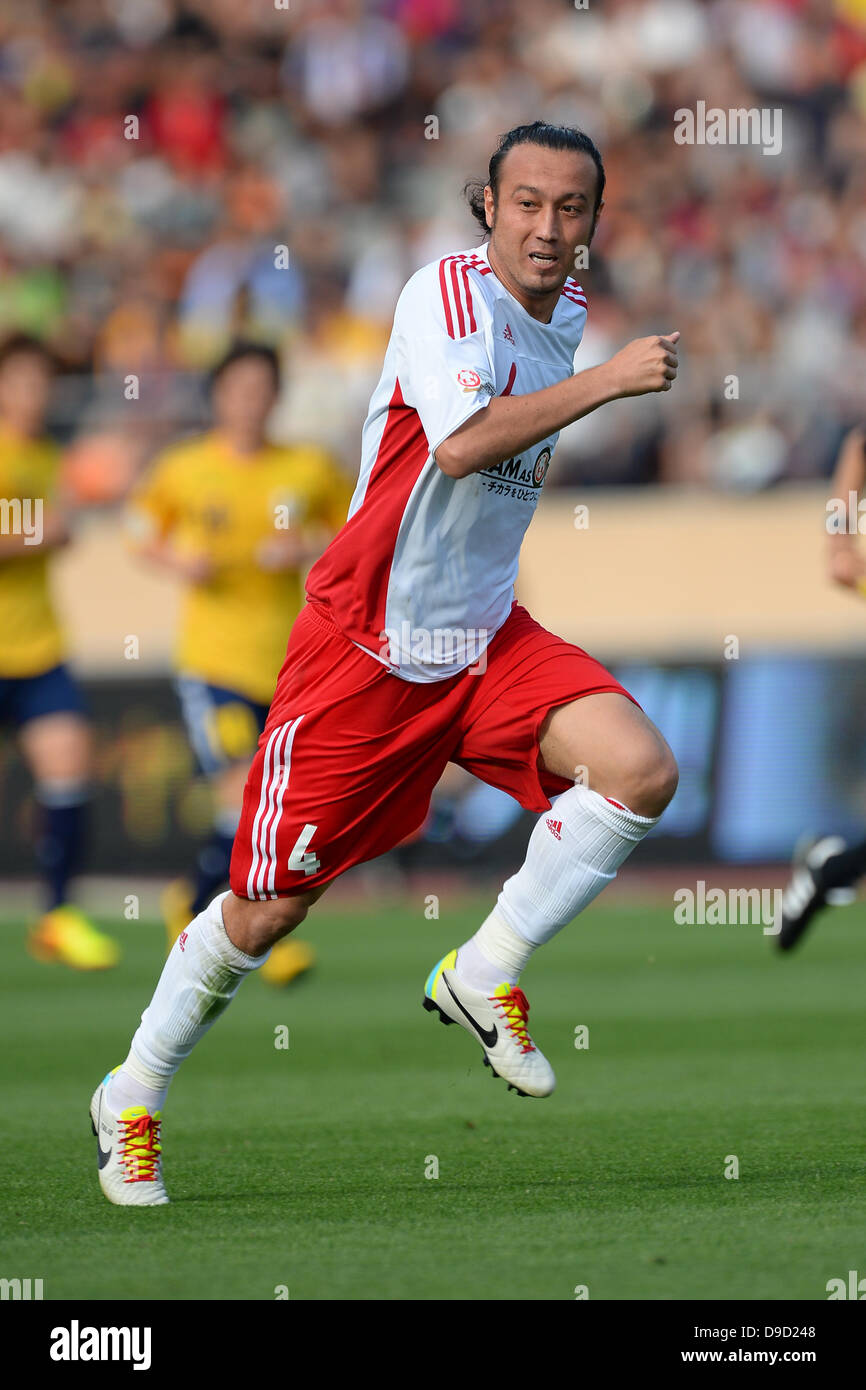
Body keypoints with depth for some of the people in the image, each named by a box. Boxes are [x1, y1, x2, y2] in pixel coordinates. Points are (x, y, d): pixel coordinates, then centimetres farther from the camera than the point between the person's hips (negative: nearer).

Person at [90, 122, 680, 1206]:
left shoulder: (565, 307, 8)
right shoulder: (448, 292, -17)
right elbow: (461, 439, -35)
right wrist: (608, 381, -34)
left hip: (486, 638, 6)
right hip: (366, 646, -6)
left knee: (641, 769, -18)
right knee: (267, 911, 0)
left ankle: (485, 975, -1)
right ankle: (133, 1098, 23)